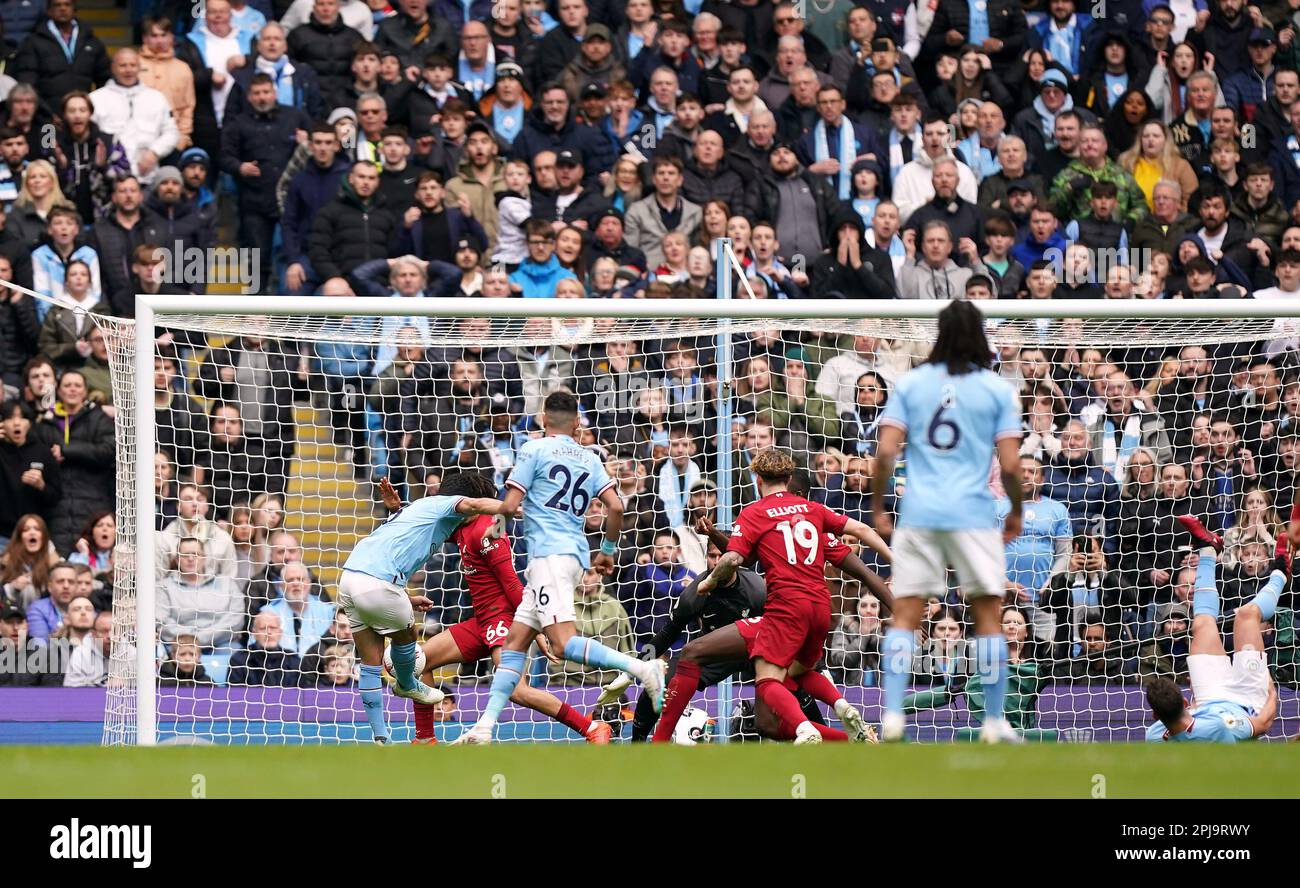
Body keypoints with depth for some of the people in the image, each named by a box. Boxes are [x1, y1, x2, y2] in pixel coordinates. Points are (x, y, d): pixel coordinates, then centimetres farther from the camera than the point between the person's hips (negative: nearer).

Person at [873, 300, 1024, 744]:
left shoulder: (909, 384, 5)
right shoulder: (998, 390, 2)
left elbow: (885, 452, -2)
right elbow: (1010, 465, -2)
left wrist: (878, 507, 9)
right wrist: (1016, 512, 13)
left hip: (918, 514, 1)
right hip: (974, 515, -1)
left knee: (905, 616, 4)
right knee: (988, 616, 8)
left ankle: (892, 715, -5)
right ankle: (994, 721, 8)